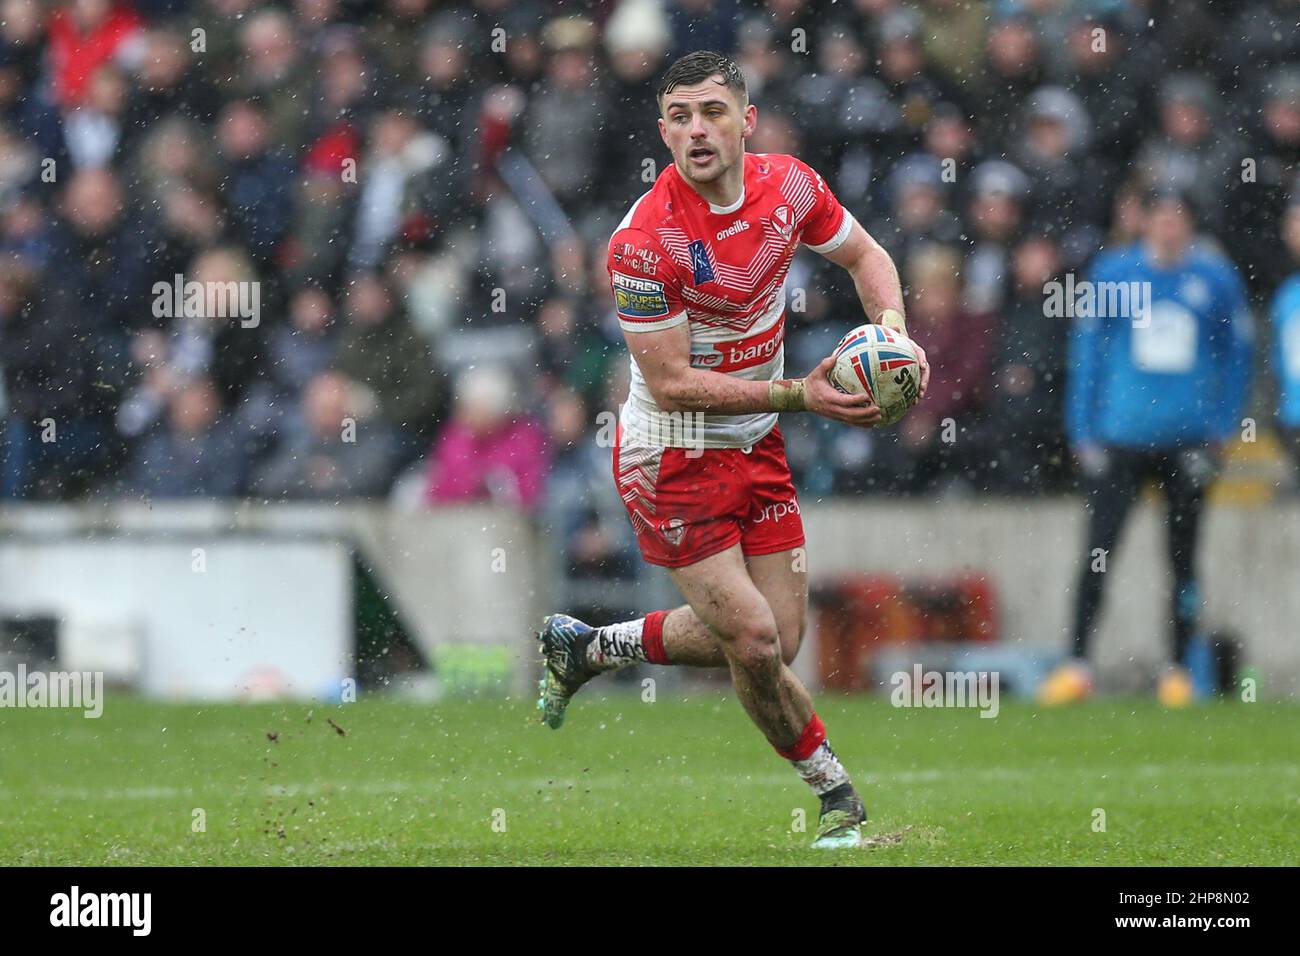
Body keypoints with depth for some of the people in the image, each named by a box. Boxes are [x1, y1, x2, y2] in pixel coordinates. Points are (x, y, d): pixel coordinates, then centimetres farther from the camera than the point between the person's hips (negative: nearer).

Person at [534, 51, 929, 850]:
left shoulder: (791, 186, -8)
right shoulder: (644, 242, -26)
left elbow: (865, 254, 11)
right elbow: (670, 384, -23)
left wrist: (893, 331, -9)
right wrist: (798, 394, -27)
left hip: (757, 447, 6)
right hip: (673, 457, -6)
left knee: (776, 639, 7)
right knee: (755, 642, -10)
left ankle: (588, 647, 29)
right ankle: (837, 793, 16)